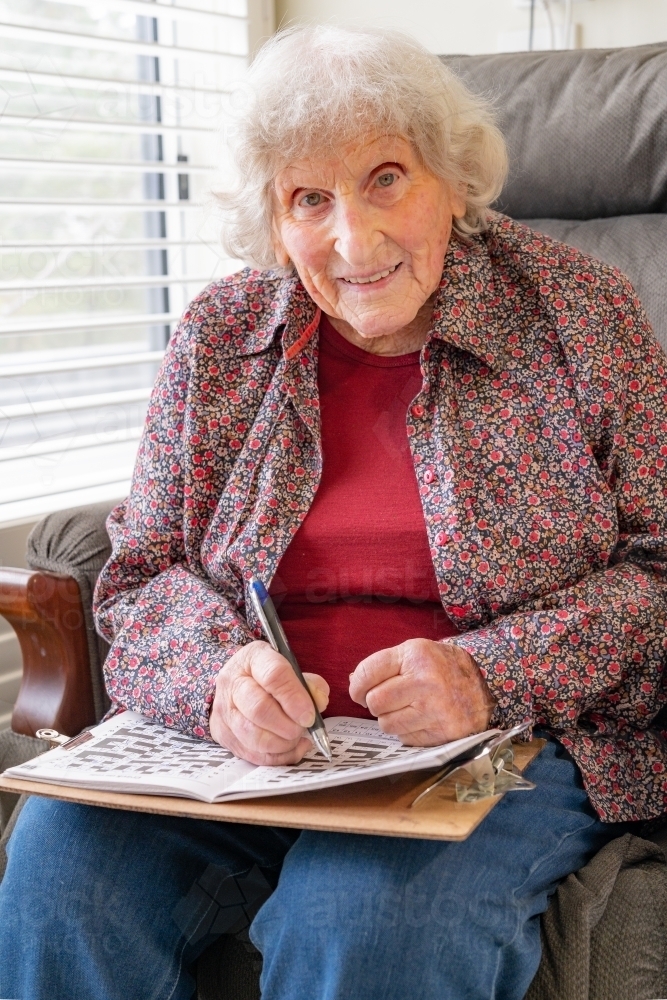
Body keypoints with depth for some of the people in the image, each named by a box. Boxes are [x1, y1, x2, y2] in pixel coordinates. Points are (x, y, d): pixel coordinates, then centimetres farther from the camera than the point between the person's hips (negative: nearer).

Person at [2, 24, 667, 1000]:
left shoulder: (577, 309, -1)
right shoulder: (219, 338, 6)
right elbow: (143, 576, 6)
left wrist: (489, 674, -19)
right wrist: (220, 672, -17)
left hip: (509, 739, -2)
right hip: (249, 738, 3)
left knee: (362, 918, -32)